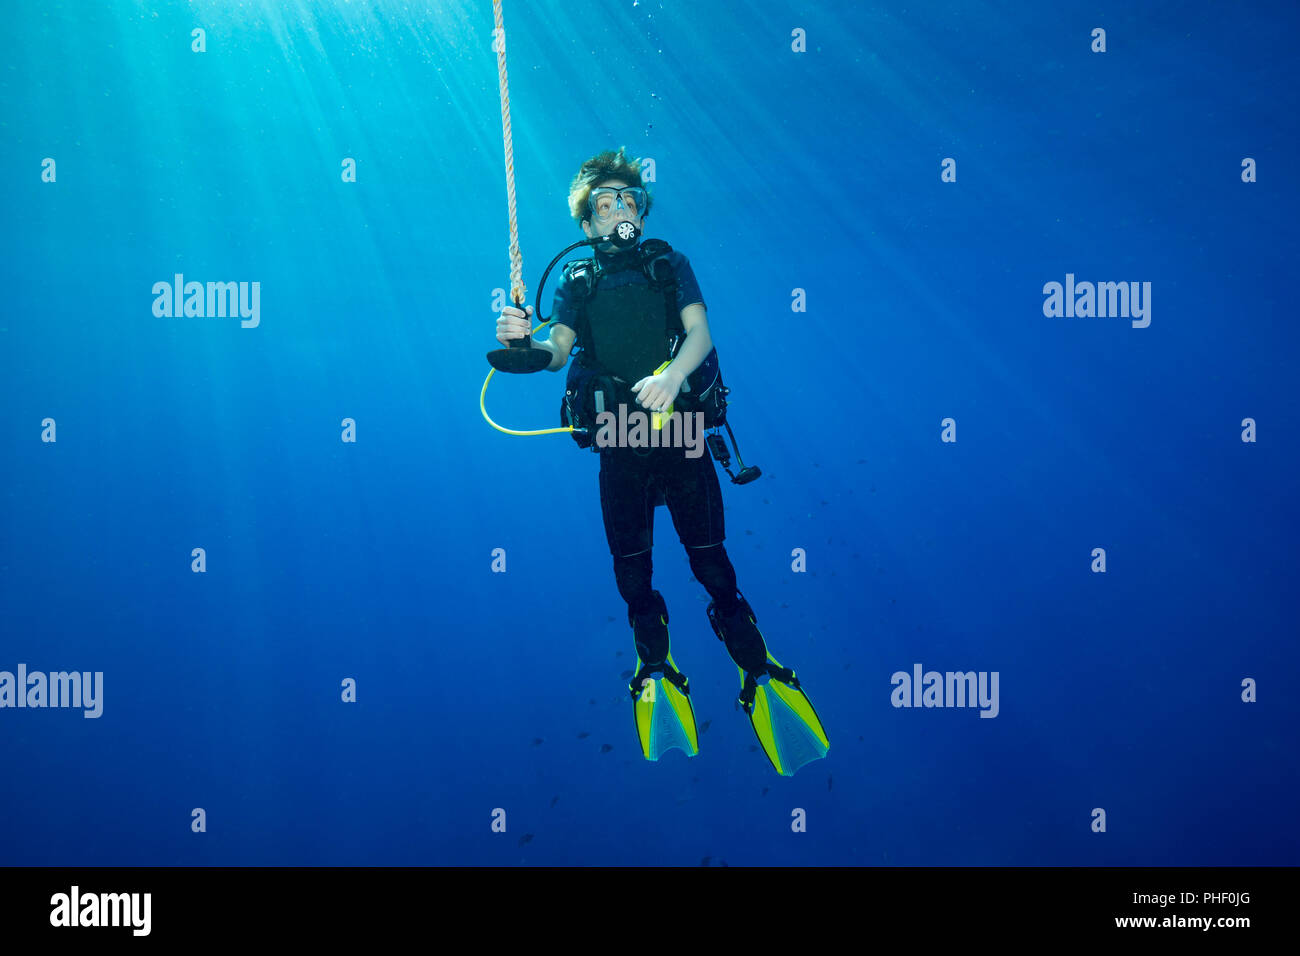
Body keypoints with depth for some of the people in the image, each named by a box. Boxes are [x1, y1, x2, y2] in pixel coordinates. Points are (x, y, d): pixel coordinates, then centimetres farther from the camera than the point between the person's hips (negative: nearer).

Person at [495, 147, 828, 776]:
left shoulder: (669, 264, 11)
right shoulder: (578, 281, 14)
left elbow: (700, 333, -4)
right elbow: (559, 350, -2)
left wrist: (671, 377, -26)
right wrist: (523, 340, -26)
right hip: (618, 439, 1)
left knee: (709, 556, -5)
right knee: (631, 561, 4)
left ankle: (755, 668, 5)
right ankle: (655, 669, 22)